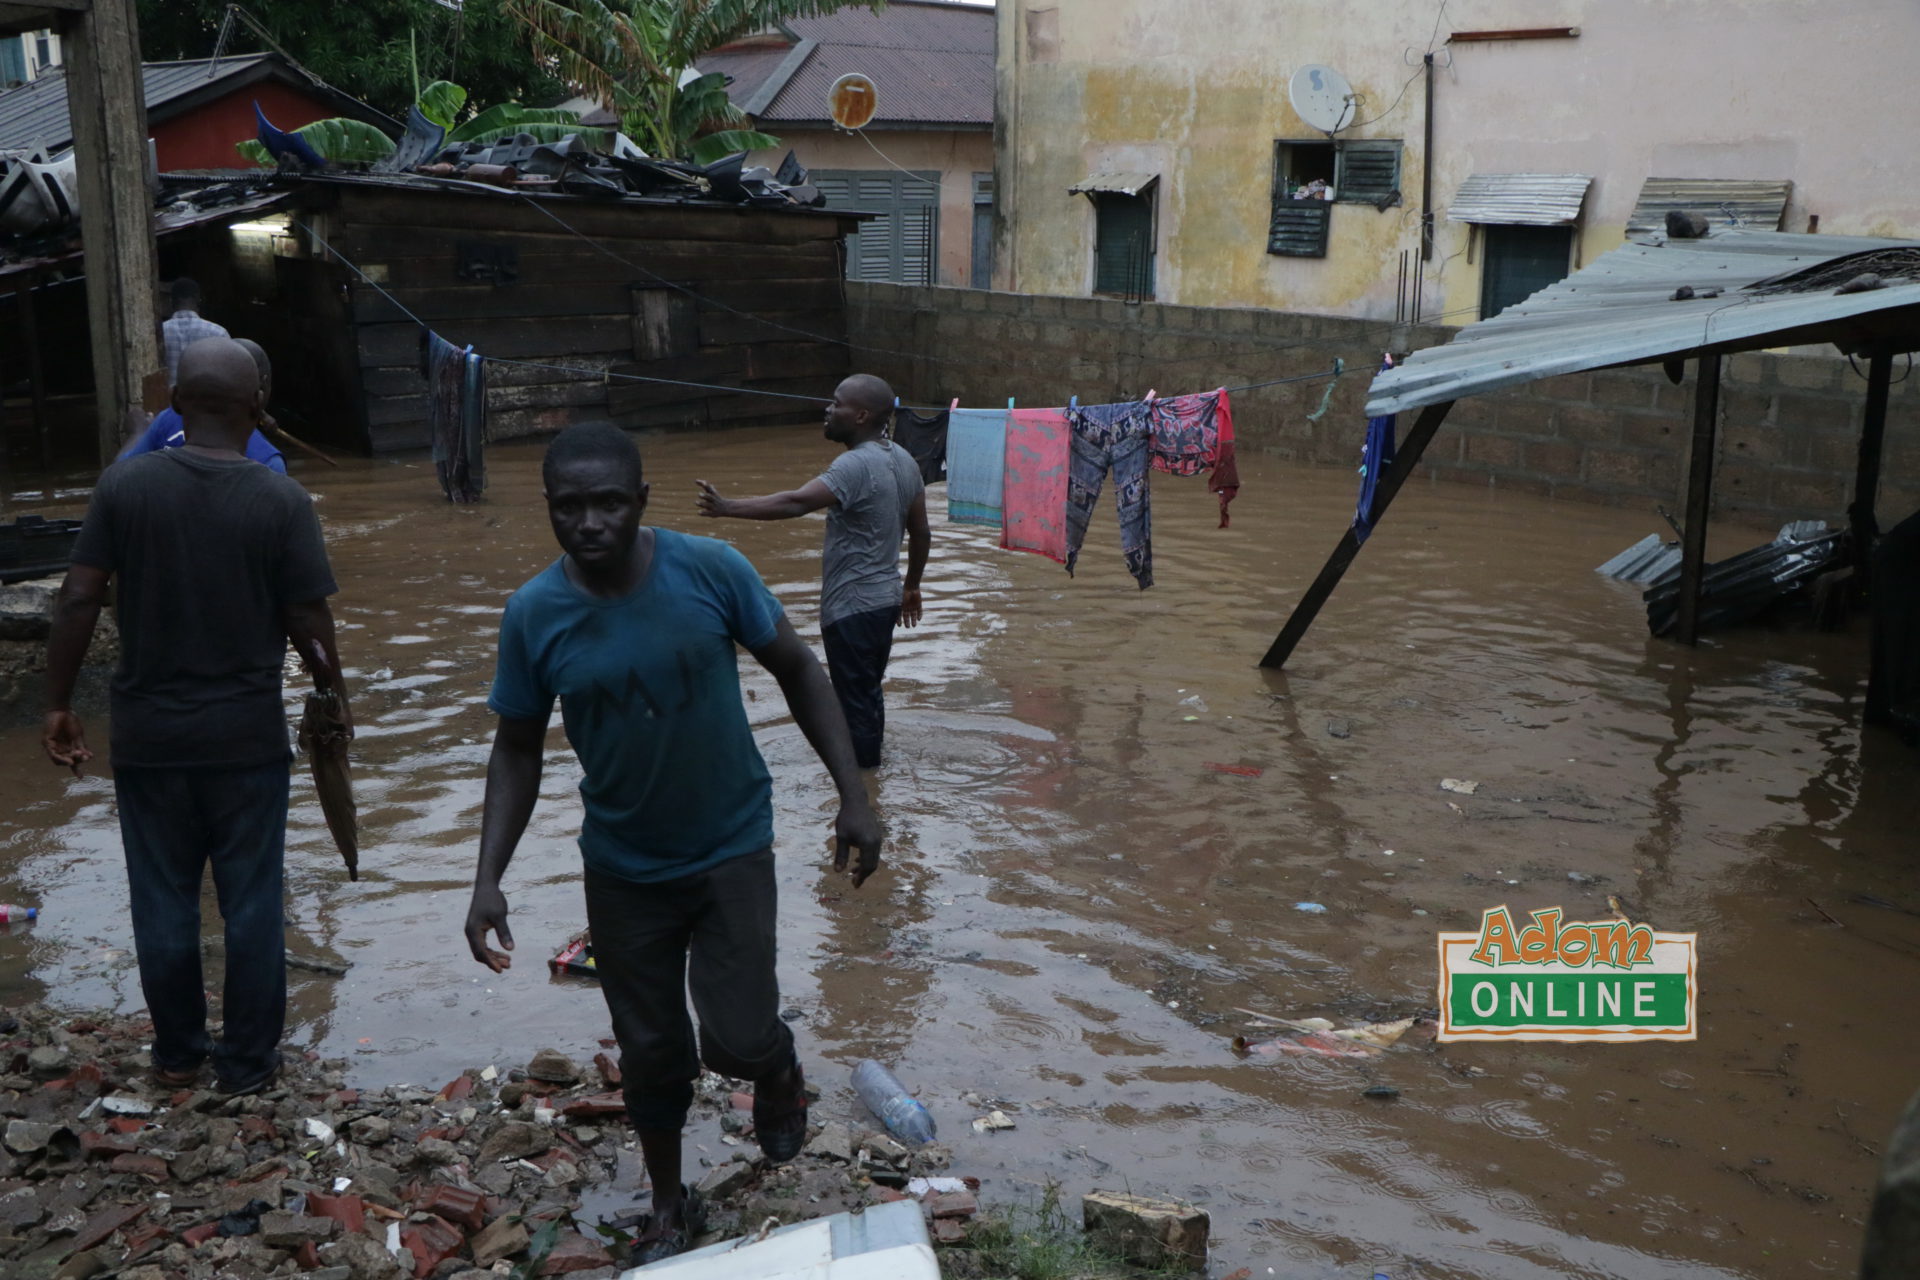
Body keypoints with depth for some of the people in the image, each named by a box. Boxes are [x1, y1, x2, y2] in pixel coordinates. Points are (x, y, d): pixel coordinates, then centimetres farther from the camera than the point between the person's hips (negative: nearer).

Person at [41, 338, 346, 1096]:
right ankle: (247, 1061, 20)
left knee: (163, 901, 15)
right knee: (251, 903, 10)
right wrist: (333, 690, 9)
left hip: (149, 735, 2)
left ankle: (177, 1055, 29)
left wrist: (58, 704, 3)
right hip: (248, 735, -2)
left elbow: (78, 601, -7)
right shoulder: (282, 501, -11)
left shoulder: (125, 485, -6)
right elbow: (308, 625, -10)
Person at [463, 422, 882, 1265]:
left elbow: (797, 670, -5)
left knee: (737, 1040, -8)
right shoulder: (533, 614, -13)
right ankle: (670, 1209, 37)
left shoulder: (711, 570, -18)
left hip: (731, 848, -1)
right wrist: (488, 878, -11)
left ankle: (778, 1070, 30)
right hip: (623, 867, 2)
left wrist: (853, 794, -9)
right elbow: (517, 751, -2)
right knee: (651, 1050, 12)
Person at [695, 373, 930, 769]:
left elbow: (796, 503, -34)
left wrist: (728, 507, -37)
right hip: (884, 599, 10)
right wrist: (911, 586, 26)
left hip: (852, 607, -10)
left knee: (855, 703, 1)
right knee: (869, 695, 22)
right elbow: (921, 534, 14)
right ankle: (867, 763, 34)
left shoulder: (856, 466, -21)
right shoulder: (903, 461, 8)